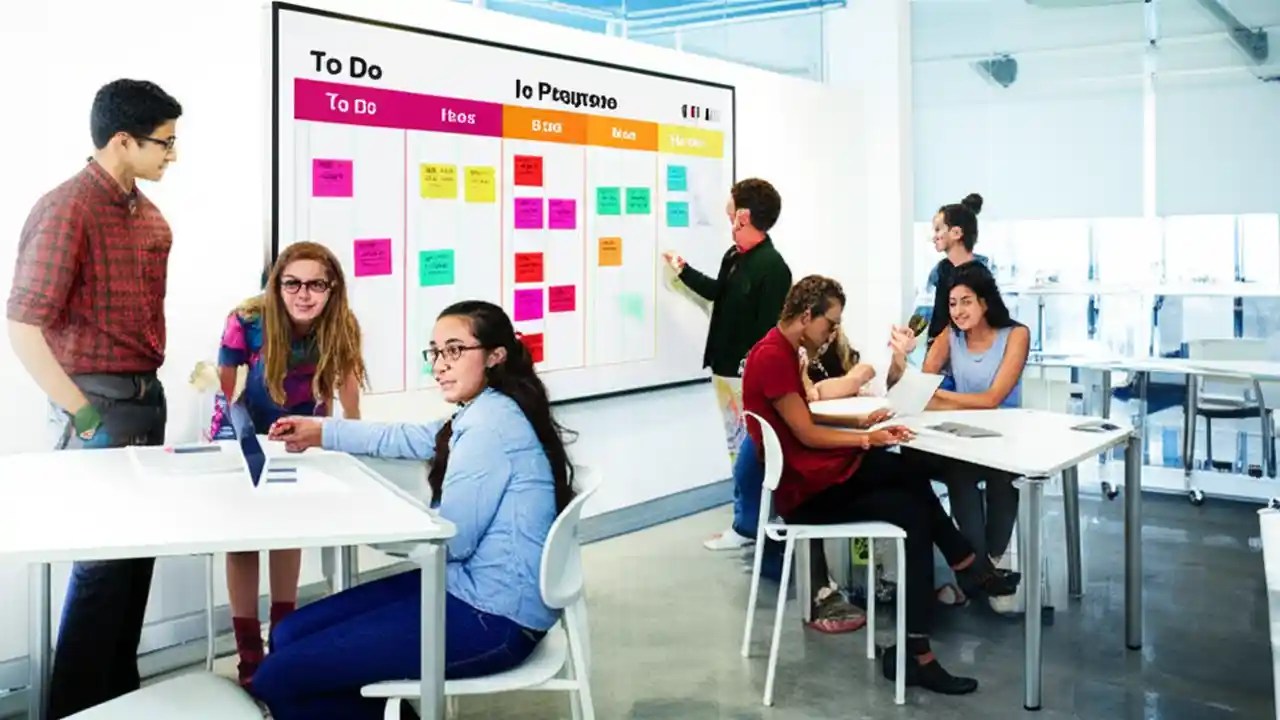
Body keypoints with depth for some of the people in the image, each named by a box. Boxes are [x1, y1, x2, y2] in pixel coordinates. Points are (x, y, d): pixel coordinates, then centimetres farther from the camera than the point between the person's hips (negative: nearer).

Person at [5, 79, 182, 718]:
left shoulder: (150, 217, 10)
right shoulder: (66, 209, -15)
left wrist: (149, 389, 13)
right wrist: (82, 416, -19)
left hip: (148, 396, 8)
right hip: (100, 401, -8)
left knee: (138, 547, 14)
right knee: (103, 557, -1)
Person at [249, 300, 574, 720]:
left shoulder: (491, 423, -18)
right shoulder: (482, 414, 14)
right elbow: (406, 439, 27)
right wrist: (321, 432, 28)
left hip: (491, 620, -10)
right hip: (466, 591, 10)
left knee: (278, 678, -13)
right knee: (288, 636, 10)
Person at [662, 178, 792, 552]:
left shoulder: (772, 267, -20)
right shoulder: (734, 256, 7)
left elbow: (770, 331, -22)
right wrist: (684, 270, 29)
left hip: (749, 377, -9)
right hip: (726, 370, 9)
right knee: (738, 447, 15)